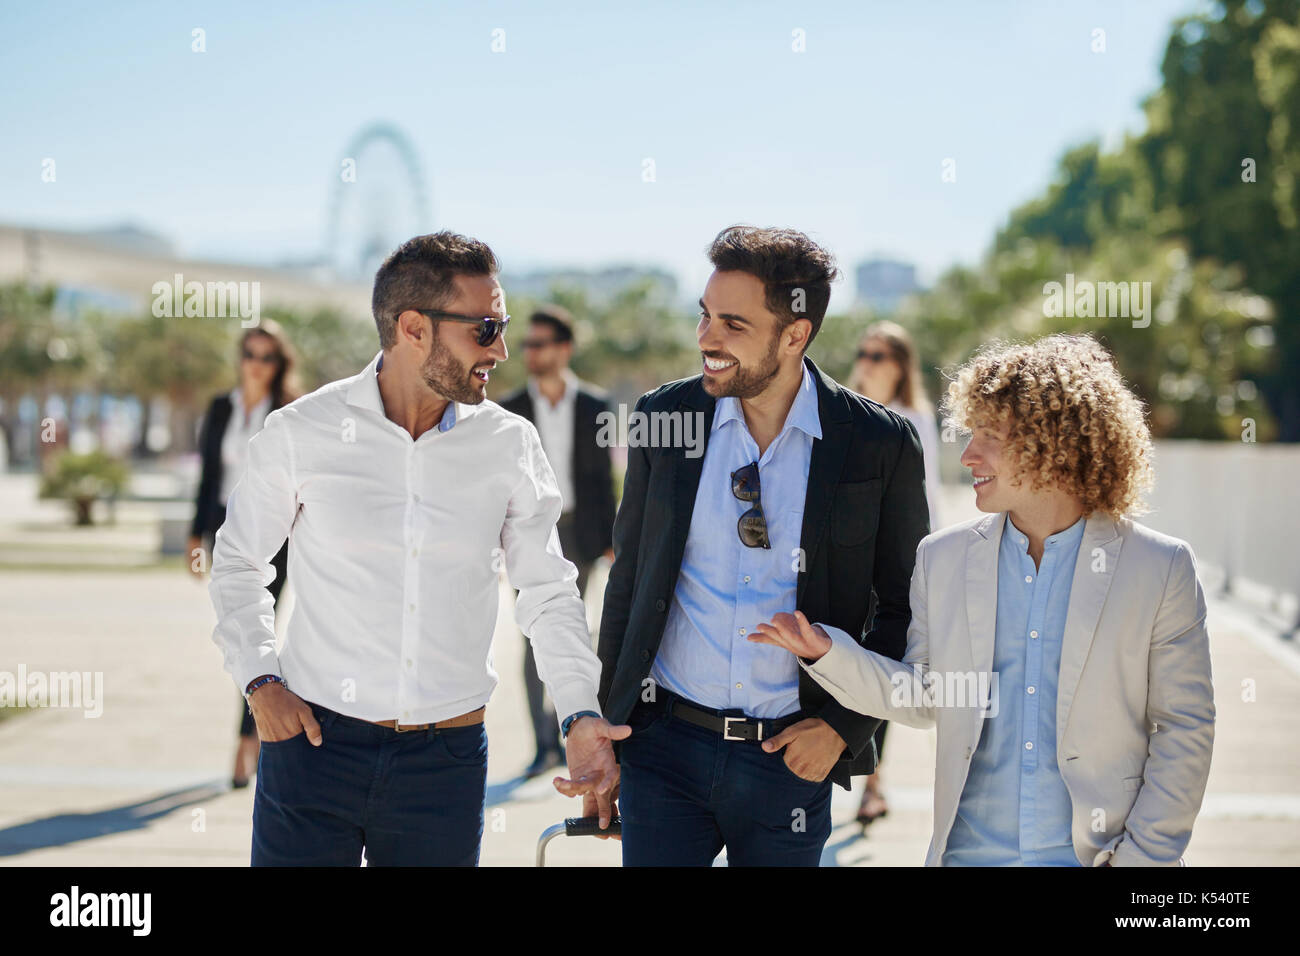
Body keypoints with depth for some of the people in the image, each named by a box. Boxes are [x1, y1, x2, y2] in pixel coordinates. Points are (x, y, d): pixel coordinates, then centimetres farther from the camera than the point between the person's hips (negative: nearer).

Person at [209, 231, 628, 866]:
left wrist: (581, 713, -3)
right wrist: (260, 681, -3)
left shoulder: (510, 445, 1)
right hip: (314, 740, -1)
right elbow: (238, 562, 9)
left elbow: (548, 590, 8)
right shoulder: (301, 433, -3)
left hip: (447, 760, 2)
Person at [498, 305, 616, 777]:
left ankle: (563, 732, 21)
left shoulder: (592, 405, 2)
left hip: (577, 534, 1)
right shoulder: (510, 409, 2)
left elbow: (602, 475, 5)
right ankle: (544, 744, -5)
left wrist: (609, 539, 2)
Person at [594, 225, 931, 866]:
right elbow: (628, 578, 7)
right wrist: (606, 726, 7)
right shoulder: (665, 417, 0)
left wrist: (845, 725, -5)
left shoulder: (880, 444, -6)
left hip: (791, 756, -1)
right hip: (664, 742, 1)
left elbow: (905, 608, 3)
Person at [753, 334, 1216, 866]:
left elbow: (1183, 732, -1)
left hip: (1097, 854, -2)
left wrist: (1142, 856, -7)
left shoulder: (1160, 569, -3)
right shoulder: (942, 560, 7)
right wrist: (826, 651, -1)